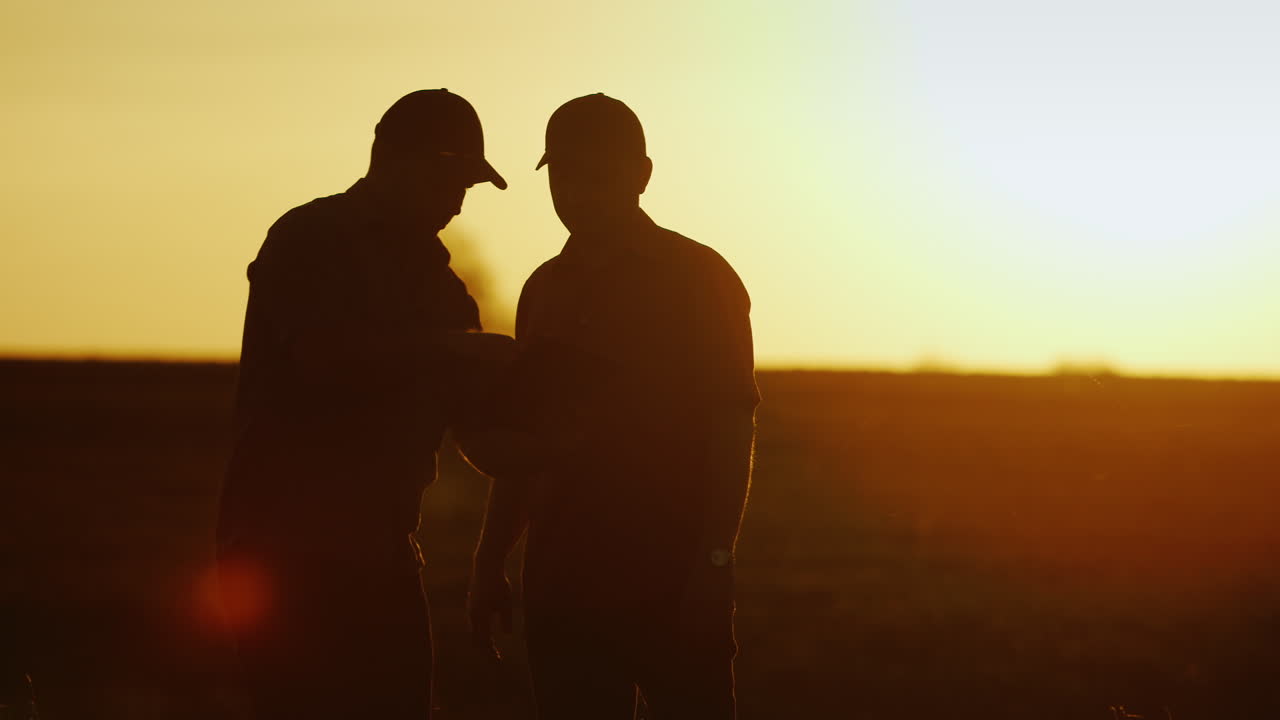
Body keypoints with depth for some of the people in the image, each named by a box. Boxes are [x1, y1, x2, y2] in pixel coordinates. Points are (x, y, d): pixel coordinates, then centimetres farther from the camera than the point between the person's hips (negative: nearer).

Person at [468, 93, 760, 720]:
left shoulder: (699, 278, 0)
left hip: (671, 583, -5)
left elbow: (733, 431, -5)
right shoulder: (547, 289, 15)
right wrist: (490, 561, 13)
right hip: (562, 582, 5)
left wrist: (713, 560, -14)